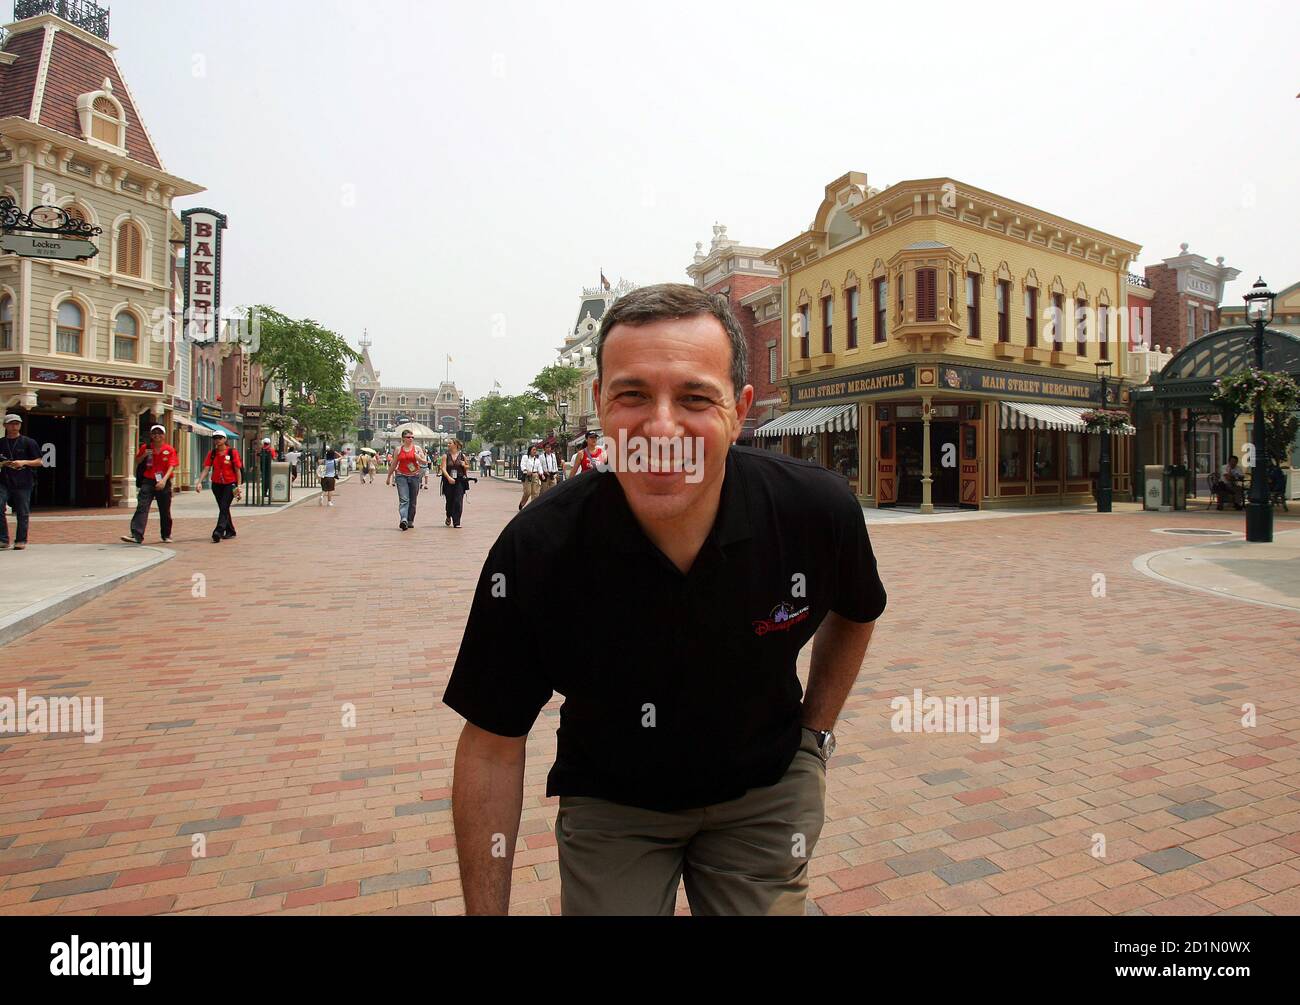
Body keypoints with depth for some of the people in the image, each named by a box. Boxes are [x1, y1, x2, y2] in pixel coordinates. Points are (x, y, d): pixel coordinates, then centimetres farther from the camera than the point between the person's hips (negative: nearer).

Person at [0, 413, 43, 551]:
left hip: (23, 483, -2)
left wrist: (24, 462, -13)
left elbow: (39, 462, 2)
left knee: (22, 513, 2)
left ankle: (21, 541, 10)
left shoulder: (28, 442, 4)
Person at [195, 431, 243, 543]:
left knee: (224, 508, -14)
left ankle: (218, 532, -21)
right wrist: (199, 482, -14)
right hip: (216, 484, 5)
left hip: (230, 484, -5)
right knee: (223, 508, 14)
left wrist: (238, 486, -11)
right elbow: (206, 469, -1)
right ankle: (230, 531, 28)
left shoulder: (232, 452, -8)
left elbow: (238, 470, -7)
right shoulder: (212, 453, 4)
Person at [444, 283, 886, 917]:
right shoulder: (536, 553, -28)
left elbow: (854, 613, 3)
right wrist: (486, 910, -13)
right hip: (608, 804, -1)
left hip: (766, 790, 2)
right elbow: (493, 749, -14)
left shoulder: (819, 512, -23)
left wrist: (815, 732, 3)